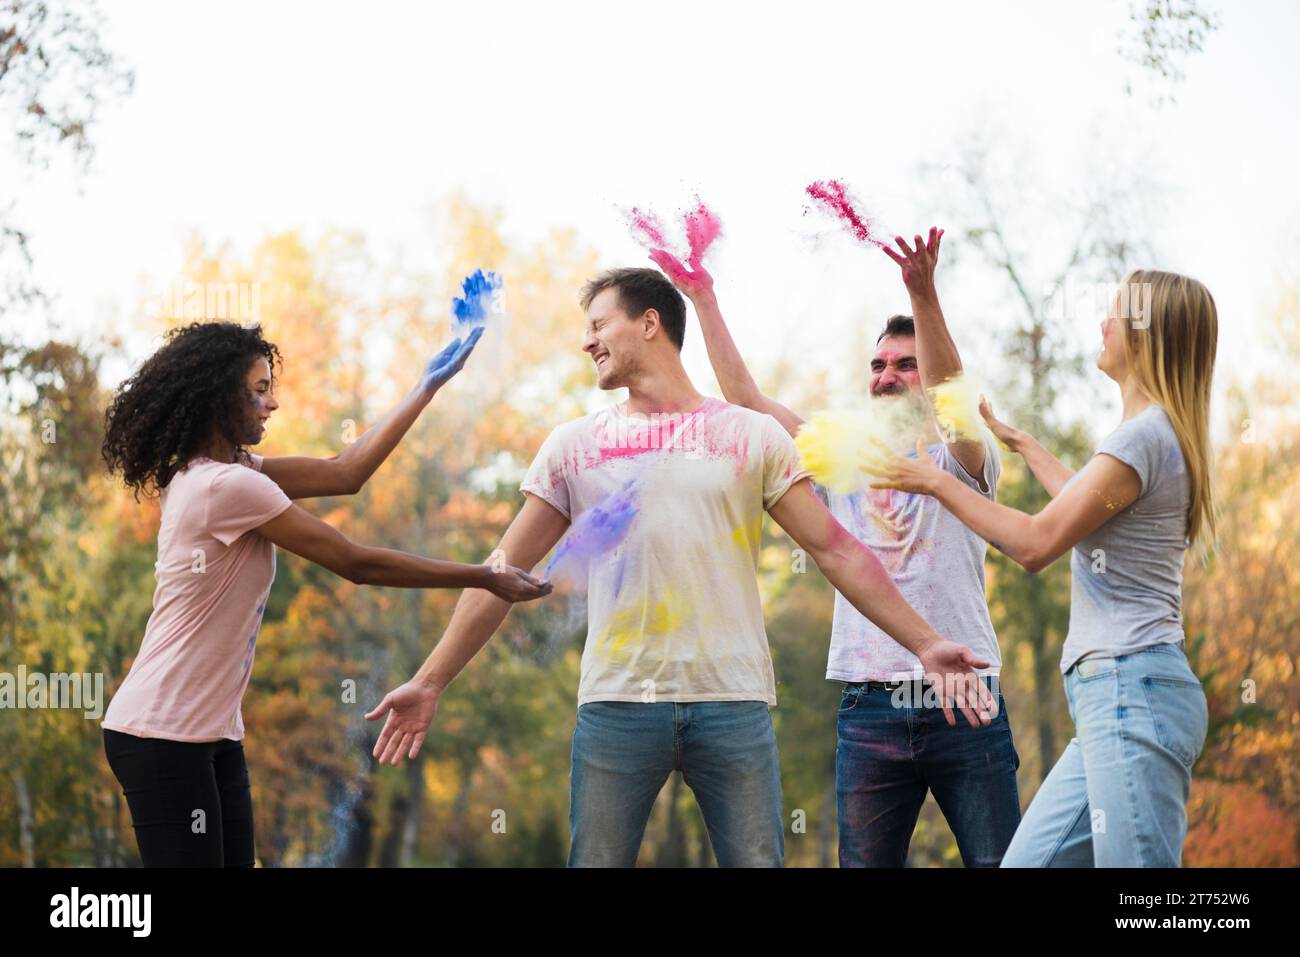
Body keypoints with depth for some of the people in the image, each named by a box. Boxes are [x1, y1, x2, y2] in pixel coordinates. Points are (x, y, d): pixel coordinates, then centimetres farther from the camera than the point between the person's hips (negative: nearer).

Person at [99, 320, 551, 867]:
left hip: (211, 735, 10)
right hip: (164, 738, -10)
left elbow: (343, 474, 12)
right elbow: (357, 564, -14)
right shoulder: (228, 486, -18)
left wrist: (428, 387, 14)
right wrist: (486, 579, -7)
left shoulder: (211, 473, 11)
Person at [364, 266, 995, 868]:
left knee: (755, 859, 0)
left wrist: (924, 642, -2)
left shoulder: (753, 436, 8)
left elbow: (836, 550, 6)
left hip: (733, 703, -1)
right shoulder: (573, 445, 11)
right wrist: (429, 682, 6)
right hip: (616, 705, 1)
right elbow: (504, 573, 11)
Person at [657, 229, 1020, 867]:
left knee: (998, 861, -1)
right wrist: (703, 299, 1)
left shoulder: (960, 463, 4)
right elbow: (743, 397, 9)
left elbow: (950, 390, -17)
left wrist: (923, 294, -34)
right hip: (869, 711, 3)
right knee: (865, 864, 4)